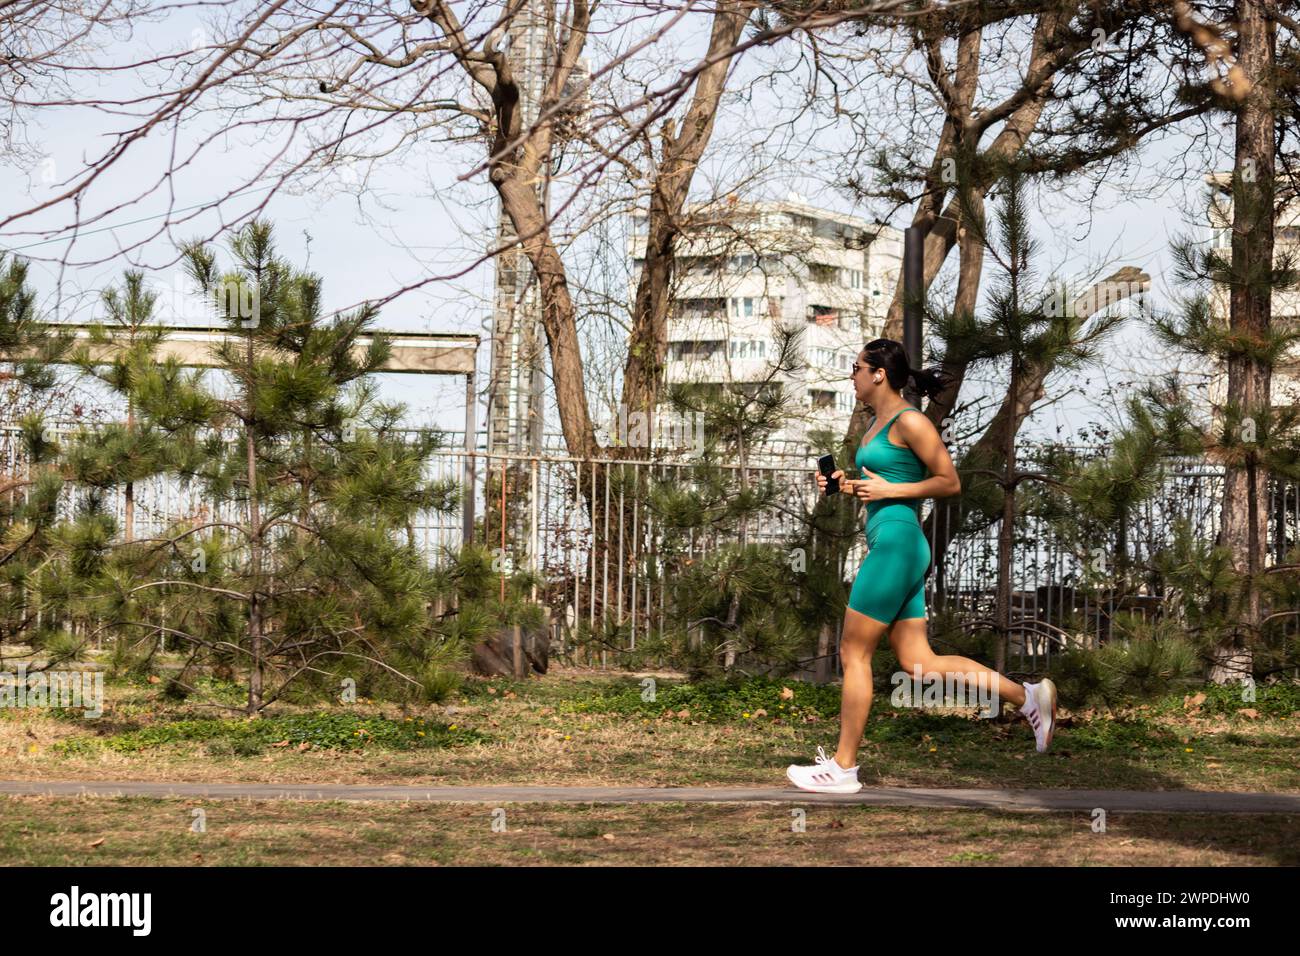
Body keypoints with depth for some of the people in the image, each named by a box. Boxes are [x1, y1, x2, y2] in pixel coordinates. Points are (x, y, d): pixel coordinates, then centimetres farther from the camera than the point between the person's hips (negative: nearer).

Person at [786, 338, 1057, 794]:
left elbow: (950, 482, -10)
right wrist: (847, 485, 11)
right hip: (887, 546, 10)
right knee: (918, 663, 7)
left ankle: (843, 767, 3)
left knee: (853, 653, -3)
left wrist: (888, 489, -15)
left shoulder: (909, 421, -10)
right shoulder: (877, 423, 18)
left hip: (898, 544, -10)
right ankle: (1027, 696, 9)